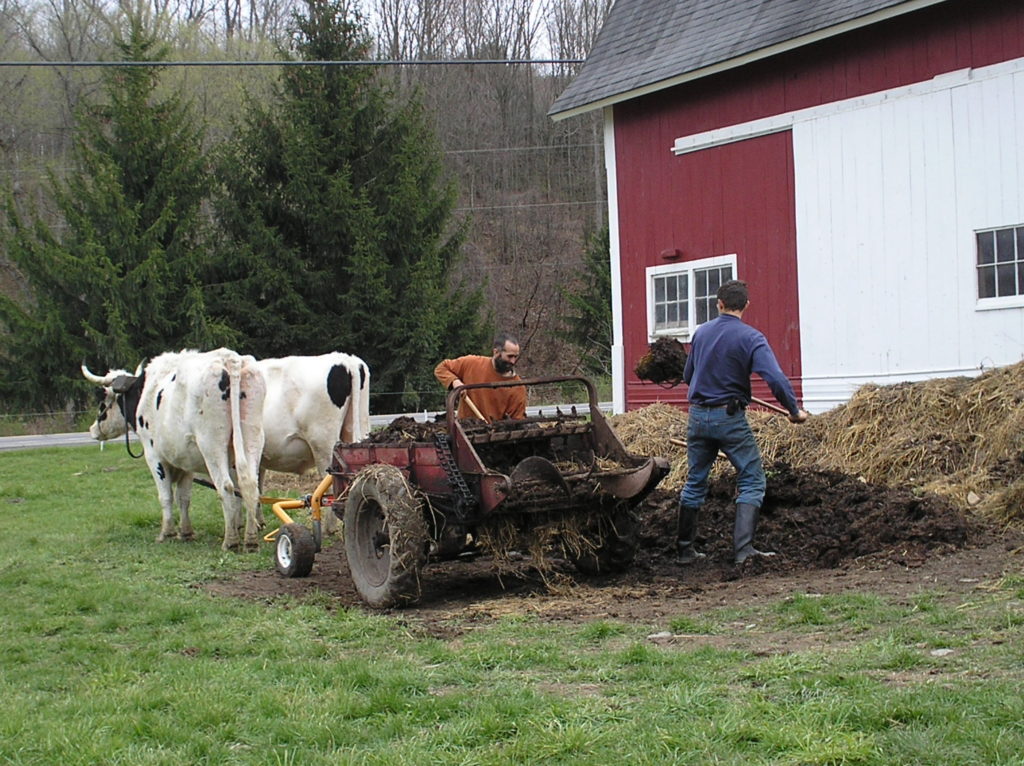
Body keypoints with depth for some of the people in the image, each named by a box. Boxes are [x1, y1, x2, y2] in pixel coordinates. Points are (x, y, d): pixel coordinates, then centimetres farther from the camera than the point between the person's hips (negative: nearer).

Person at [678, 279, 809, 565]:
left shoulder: (701, 333, 5)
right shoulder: (750, 338, -10)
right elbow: (776, 379, -21)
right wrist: (794, 410, -9)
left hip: (698, 416, 5)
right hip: (730, 417, -5)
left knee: (695, 482, 15)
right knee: (751, 480, 4)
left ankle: (685, 549, 19)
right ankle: (743, 547, -9)